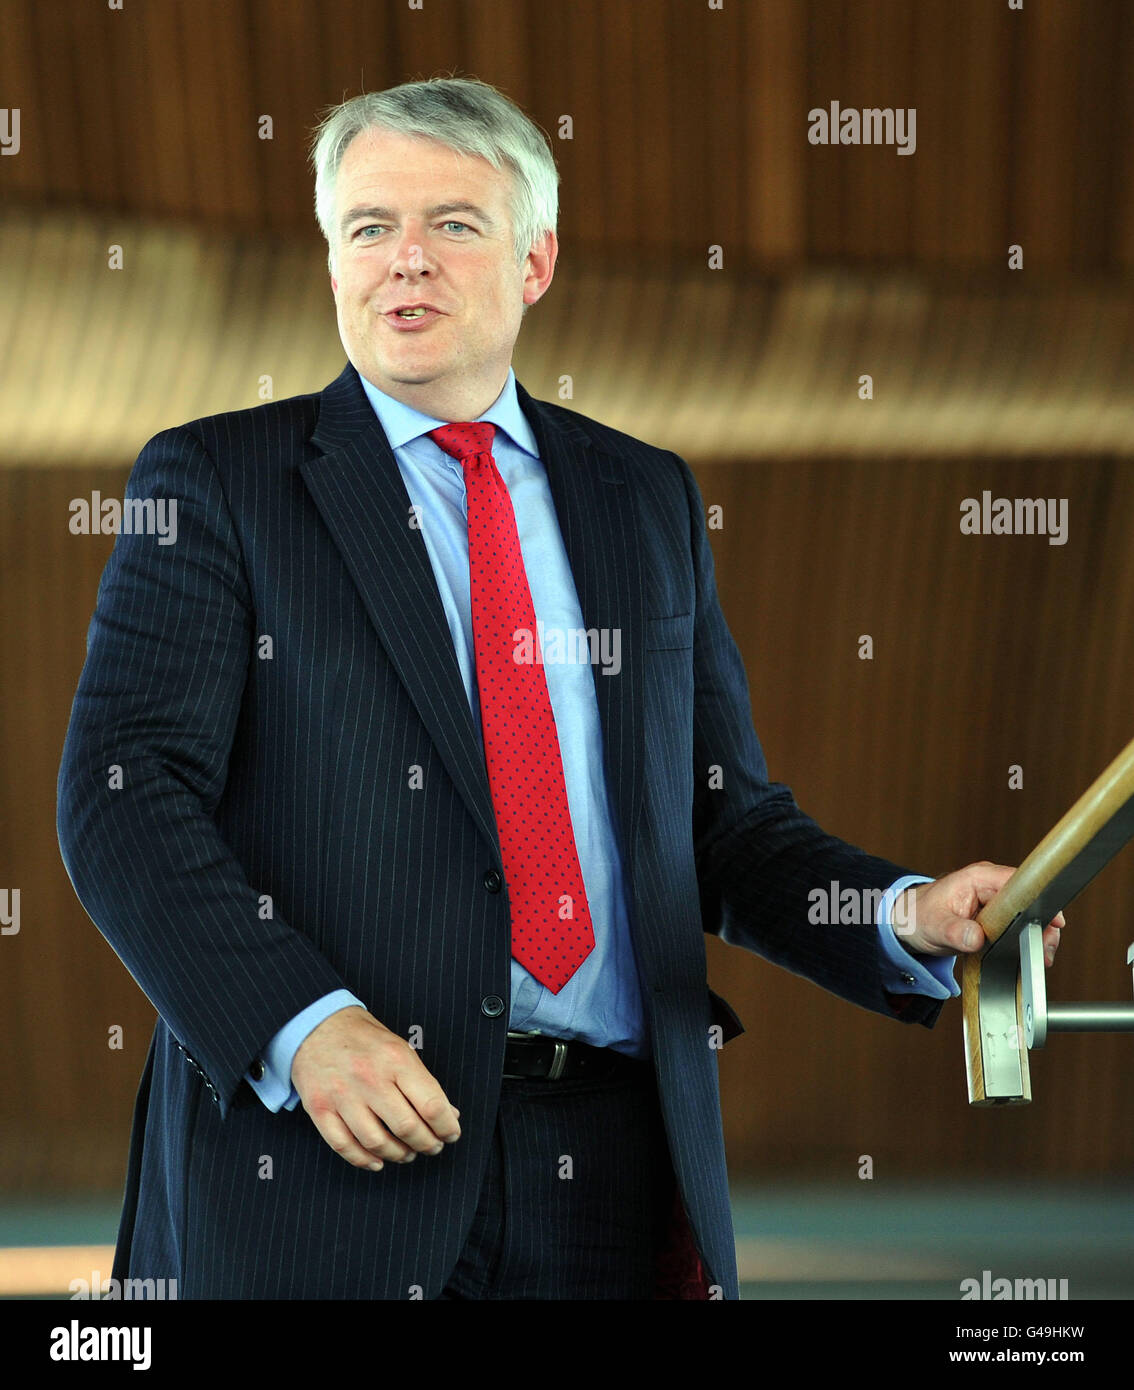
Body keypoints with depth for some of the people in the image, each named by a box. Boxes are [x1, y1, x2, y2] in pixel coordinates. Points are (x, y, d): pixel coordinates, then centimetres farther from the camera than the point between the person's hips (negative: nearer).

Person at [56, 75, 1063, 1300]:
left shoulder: (646, 499, 16)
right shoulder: (214, 483, 3)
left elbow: (724, 820, 15)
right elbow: (123, 799, -6)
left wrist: (909, 920, -4)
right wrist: (299, 1024, -19)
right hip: (316, 1154, -3)